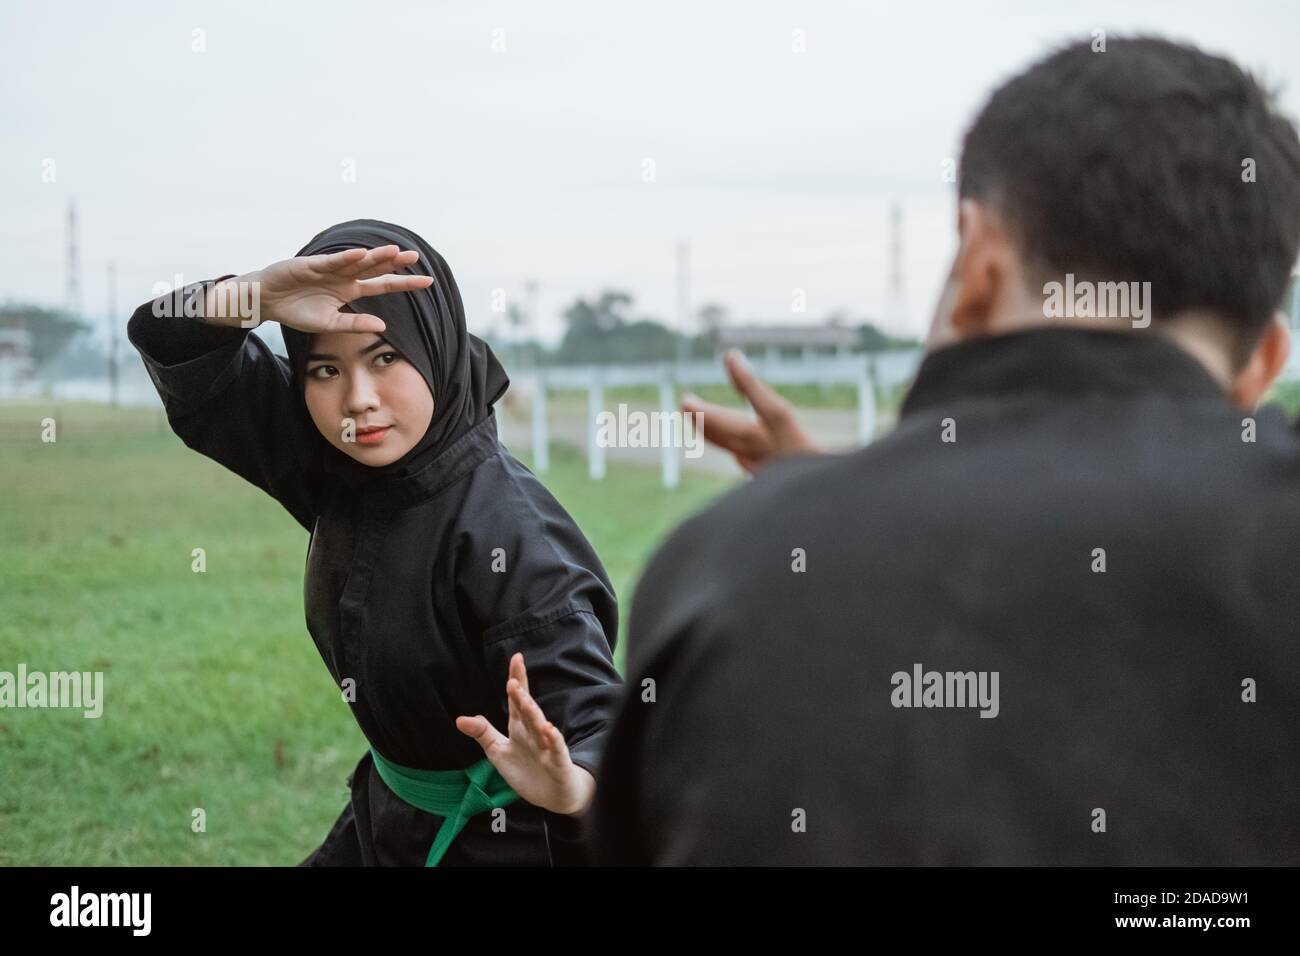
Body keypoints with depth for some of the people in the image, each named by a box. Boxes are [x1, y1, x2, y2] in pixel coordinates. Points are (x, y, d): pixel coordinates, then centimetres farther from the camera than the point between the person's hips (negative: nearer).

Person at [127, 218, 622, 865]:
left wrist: (569, 786, -59)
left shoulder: (506, 532, -29)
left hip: (503, 841, -7)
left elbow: (594, 722, -35)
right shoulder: (331, 469, -10)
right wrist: (256, 296, -32)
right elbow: (175, 346, -10)